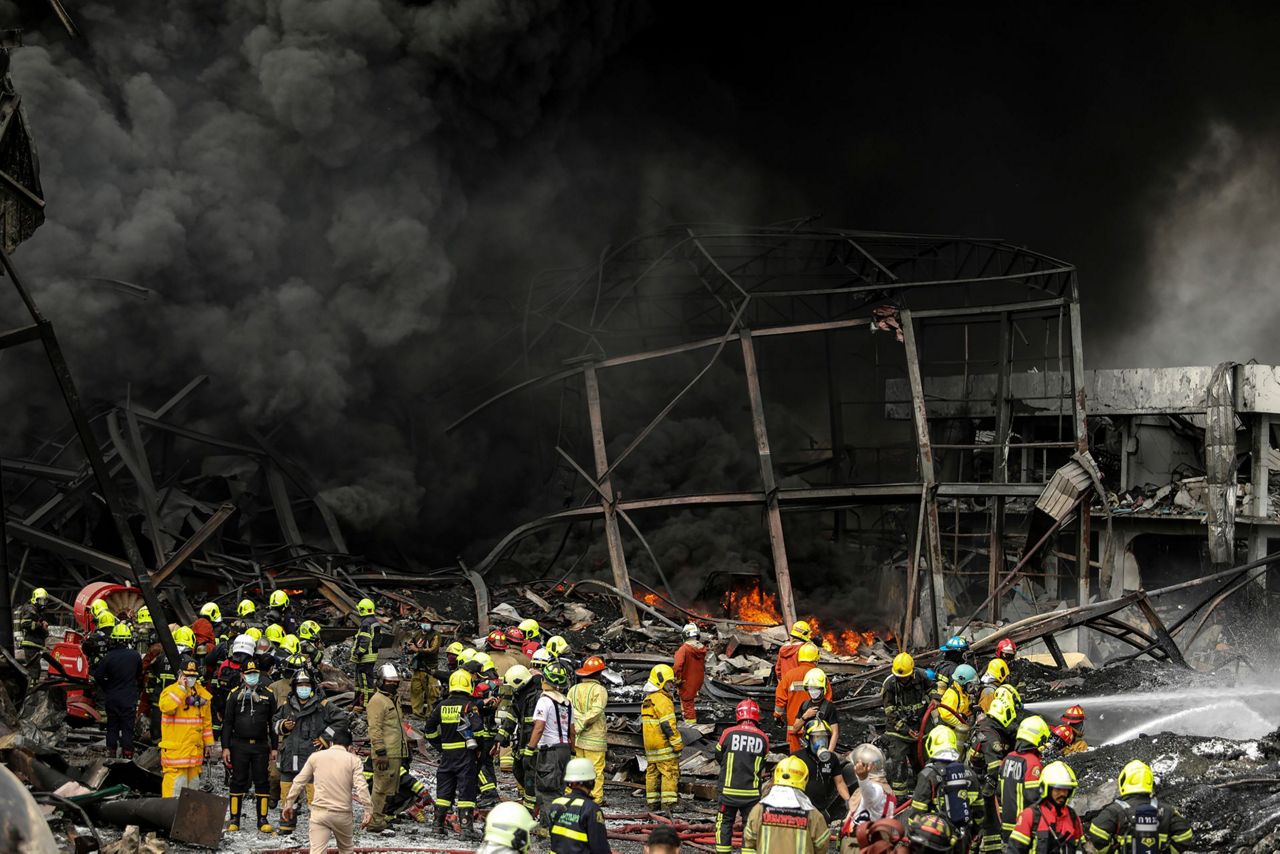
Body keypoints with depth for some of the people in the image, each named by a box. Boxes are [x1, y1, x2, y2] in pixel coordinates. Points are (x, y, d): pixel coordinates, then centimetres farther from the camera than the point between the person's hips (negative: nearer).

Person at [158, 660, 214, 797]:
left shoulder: (202, 693, 13)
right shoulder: (170, 691, -5)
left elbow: (206, 720, 19)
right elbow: (166, 707, -26)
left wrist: (208, 741, 18)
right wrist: (181, 688, -21)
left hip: (195, 748, 7)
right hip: (175, 748, -7)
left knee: (193, 778, 14)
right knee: (176, 780, -11)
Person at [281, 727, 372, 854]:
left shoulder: (315, 756, 8)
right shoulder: (353, 760, 3)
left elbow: (299, 782, 9)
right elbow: (361, 787, -8)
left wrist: (289, 803, 17)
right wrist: (368, 810, -7)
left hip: (320, 812, 0)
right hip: (343, 814, 0)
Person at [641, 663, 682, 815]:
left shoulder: (647, 700, 16)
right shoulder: (662, 700, -15)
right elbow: (668, 724, -20)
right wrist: (677, 743, -17)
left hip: (650, 745, 9)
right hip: (664, 745, -9)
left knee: (652, 773, 11)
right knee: (670, 773, -6)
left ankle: (653, 802, 13)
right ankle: (668, 803, -10)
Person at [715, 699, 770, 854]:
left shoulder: (728, 733, -9)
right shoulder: (763, 738, -4)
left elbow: (718, 755, 6)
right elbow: (763, 764, 8)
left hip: (729, 789, -1)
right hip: (752, 792, 1)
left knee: (725, 822, 13)